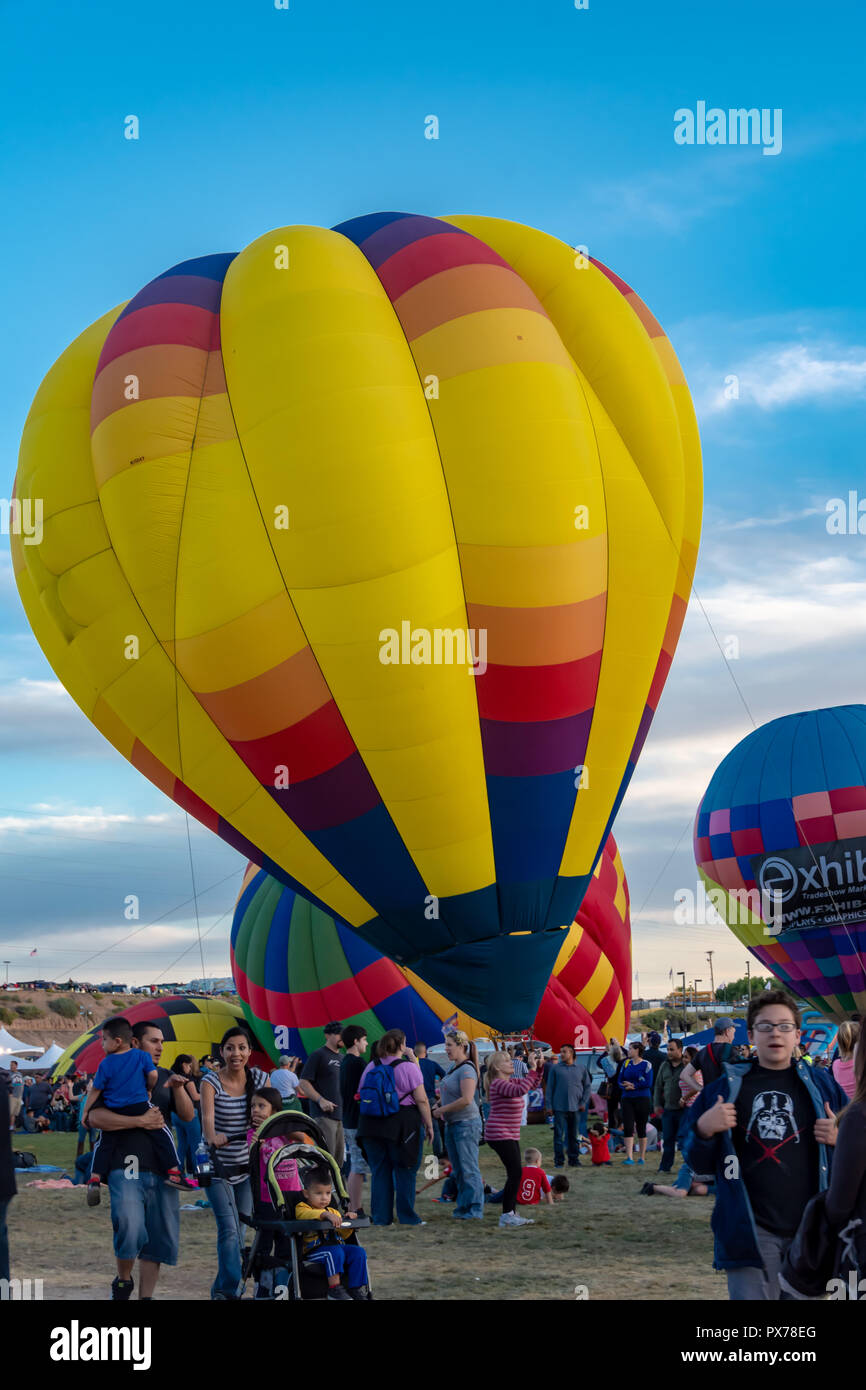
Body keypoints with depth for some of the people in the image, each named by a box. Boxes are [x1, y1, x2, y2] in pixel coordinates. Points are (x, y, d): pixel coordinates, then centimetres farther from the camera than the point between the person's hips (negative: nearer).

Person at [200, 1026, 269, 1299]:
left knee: (240, 1228, 10)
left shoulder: (260, 1079, -4)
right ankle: (230, 1289, -10)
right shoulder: (211, 1082, -14)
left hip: (247, 1166, 4)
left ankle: (222, 1288, 26)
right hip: (218, 1166, -4)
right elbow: (207, 1116, -29)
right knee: (229, 1228, -15)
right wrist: (212, 1137, -51)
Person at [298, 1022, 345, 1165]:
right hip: (323, 1115, -8)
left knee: (338, 1160, 10)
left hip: (340, 1115, 8)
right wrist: (320, 1100, -20)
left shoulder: (341, 1058, 19)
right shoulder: (318, 1055, -4)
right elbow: (303, 1083, -10)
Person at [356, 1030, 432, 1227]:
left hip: (372, 1125, 4)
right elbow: (421, 1100, -9)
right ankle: (407, 1216, 7)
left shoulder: (370, 1067, 7)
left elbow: (362, 1094, 12)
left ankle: (380, 1217, 10)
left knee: (379, 1171, 9)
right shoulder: (409, 1067, -7)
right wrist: (429, 1125, -1)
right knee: (405, 1172, 4)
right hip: (404, 1123, -4)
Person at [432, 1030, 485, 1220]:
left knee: (469, 1168, -7)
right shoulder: (452, 1067, 13)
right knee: (458, 1169, 13)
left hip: (466, 1123, -10)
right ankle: (463, 1207, 20)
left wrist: (442, 1110, -16)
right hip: (452, 1124, 10)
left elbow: (466, 1099, -25)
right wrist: (438, 1104, 8)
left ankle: (475, 1210, -4)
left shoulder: (467, 1069, -16)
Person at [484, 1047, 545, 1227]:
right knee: (515, 1172, -13)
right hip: (499, 1134, -10)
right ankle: (506, 1215, -10)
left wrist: (539, 1066, 4)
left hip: (511, 1135, 10)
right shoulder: (498, 1083, -15)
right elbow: (521, 1090, -31)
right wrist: (532, 1069, -26)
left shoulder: (510, 1081, 14)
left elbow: (533, 1084, 21)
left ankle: (510, 1213, 16)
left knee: (515, 1174, 10)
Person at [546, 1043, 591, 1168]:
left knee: (573, 1134, 8)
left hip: (575, 1106, 1)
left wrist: (583, 1102, 5)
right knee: (559, 1134, -3)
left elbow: (587, 1085, 13)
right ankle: (558, 1160, 3)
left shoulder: (582, 1067, 7)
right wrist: (549, 1105, -1)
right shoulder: (555, 1068, 3)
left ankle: (574, 1159, 17)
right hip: (559, 1106, -1)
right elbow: (550, 1087, 4)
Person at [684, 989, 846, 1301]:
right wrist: (704, 1130, -10)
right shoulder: (726, 1087, 6)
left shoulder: (822, 1086, 8)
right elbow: (700, 1166, 10)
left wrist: (842, 1139, -8)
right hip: (750, 1232, -1)